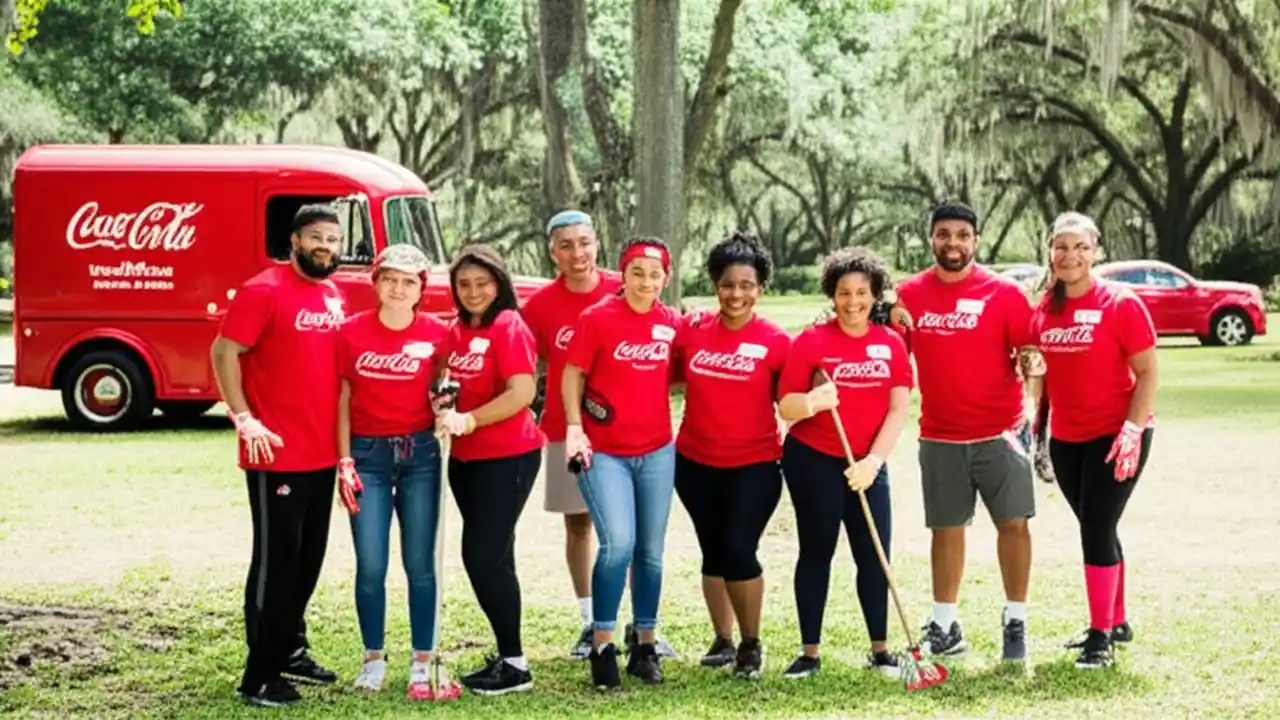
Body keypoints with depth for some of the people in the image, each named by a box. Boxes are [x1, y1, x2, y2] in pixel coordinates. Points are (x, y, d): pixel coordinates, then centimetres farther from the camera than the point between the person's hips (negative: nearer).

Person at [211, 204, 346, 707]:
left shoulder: (335, 296, 11)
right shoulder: (264, 291, -11)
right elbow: (223, 352, -14)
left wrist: (342, 435, 16)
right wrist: (244, 419, -20)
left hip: (323, 454, 8)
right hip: (276, 454, -7)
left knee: (309, 557, 15)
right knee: (275, 559, -3)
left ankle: (290, 650, 30)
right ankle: (259, 674, 3)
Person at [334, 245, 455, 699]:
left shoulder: (436, 334, -2)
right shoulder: (352, 332, -1)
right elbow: (341, 402, 2)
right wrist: (345, 463, -2)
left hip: (419, 454, 0)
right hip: (368, 454, 0)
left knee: (420, 564, 2)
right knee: (371, 565, 0)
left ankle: (422, 663, 11)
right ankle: (374, 659, 16)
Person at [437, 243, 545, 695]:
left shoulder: (509, 327, -13)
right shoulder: (456, 331, 10)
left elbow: (522, 392, -22)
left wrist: (468, 420, -25)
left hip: (507, 457, -8)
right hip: (466, 458, 8)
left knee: (484, 556, -9)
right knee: (489, 557, 12)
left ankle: (515, 664, -1)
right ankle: (507, 656, 20)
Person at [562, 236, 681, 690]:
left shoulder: (672, 324, 2)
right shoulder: (597, 319, -9)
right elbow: (572, 375, -5)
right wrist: (574, 427, -14)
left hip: (657, 451, 4)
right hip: (604, 451, -4)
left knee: (651, 551, 9)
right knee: (618, 544, -16)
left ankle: (645, 646, 21)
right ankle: (602, 646, -4)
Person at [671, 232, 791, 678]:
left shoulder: (775, 341, -8)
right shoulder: (691, 330, 0)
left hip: (754, 465, -4)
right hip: (696, 463, 4)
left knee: (738, 552, -13)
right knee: (713, 553, 13)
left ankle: (751, 644, 8)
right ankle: (722, 641, 29)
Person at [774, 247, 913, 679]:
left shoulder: (891, 344, 2)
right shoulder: (811, 341, -7)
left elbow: (899, 408, -2)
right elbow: (786, 407, -11)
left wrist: (874, 459, -12)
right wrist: (813, 402, -32)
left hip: (868, 465, 2)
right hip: (813, 462, -2)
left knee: (875, 555, 2)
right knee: (816, 552, 6)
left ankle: (880, 651, 14)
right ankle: (810, 653, 12)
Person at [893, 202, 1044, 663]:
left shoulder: (1003, 293, -5)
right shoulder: (910, 294, 4)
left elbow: (1029, 353, -4)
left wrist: (1032, 364, -25)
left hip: (1000, 433, -2)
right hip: (939, 436, 2)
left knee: (1013, 522, -2)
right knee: (946, 528, 10)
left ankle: (1015, 623, 9)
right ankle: (945, 628, 18)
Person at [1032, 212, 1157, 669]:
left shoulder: (1121, 305, -11)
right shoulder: (1045, 310, 4)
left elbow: (1147, 373, -11)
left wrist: (1132, 430, -20)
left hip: (1115, 435, -5)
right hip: (1066, 439, 6)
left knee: (1096, 529, -9)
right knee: (1096, 530, 14)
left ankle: (1101, 636, -1)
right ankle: (1116, 622, 27)